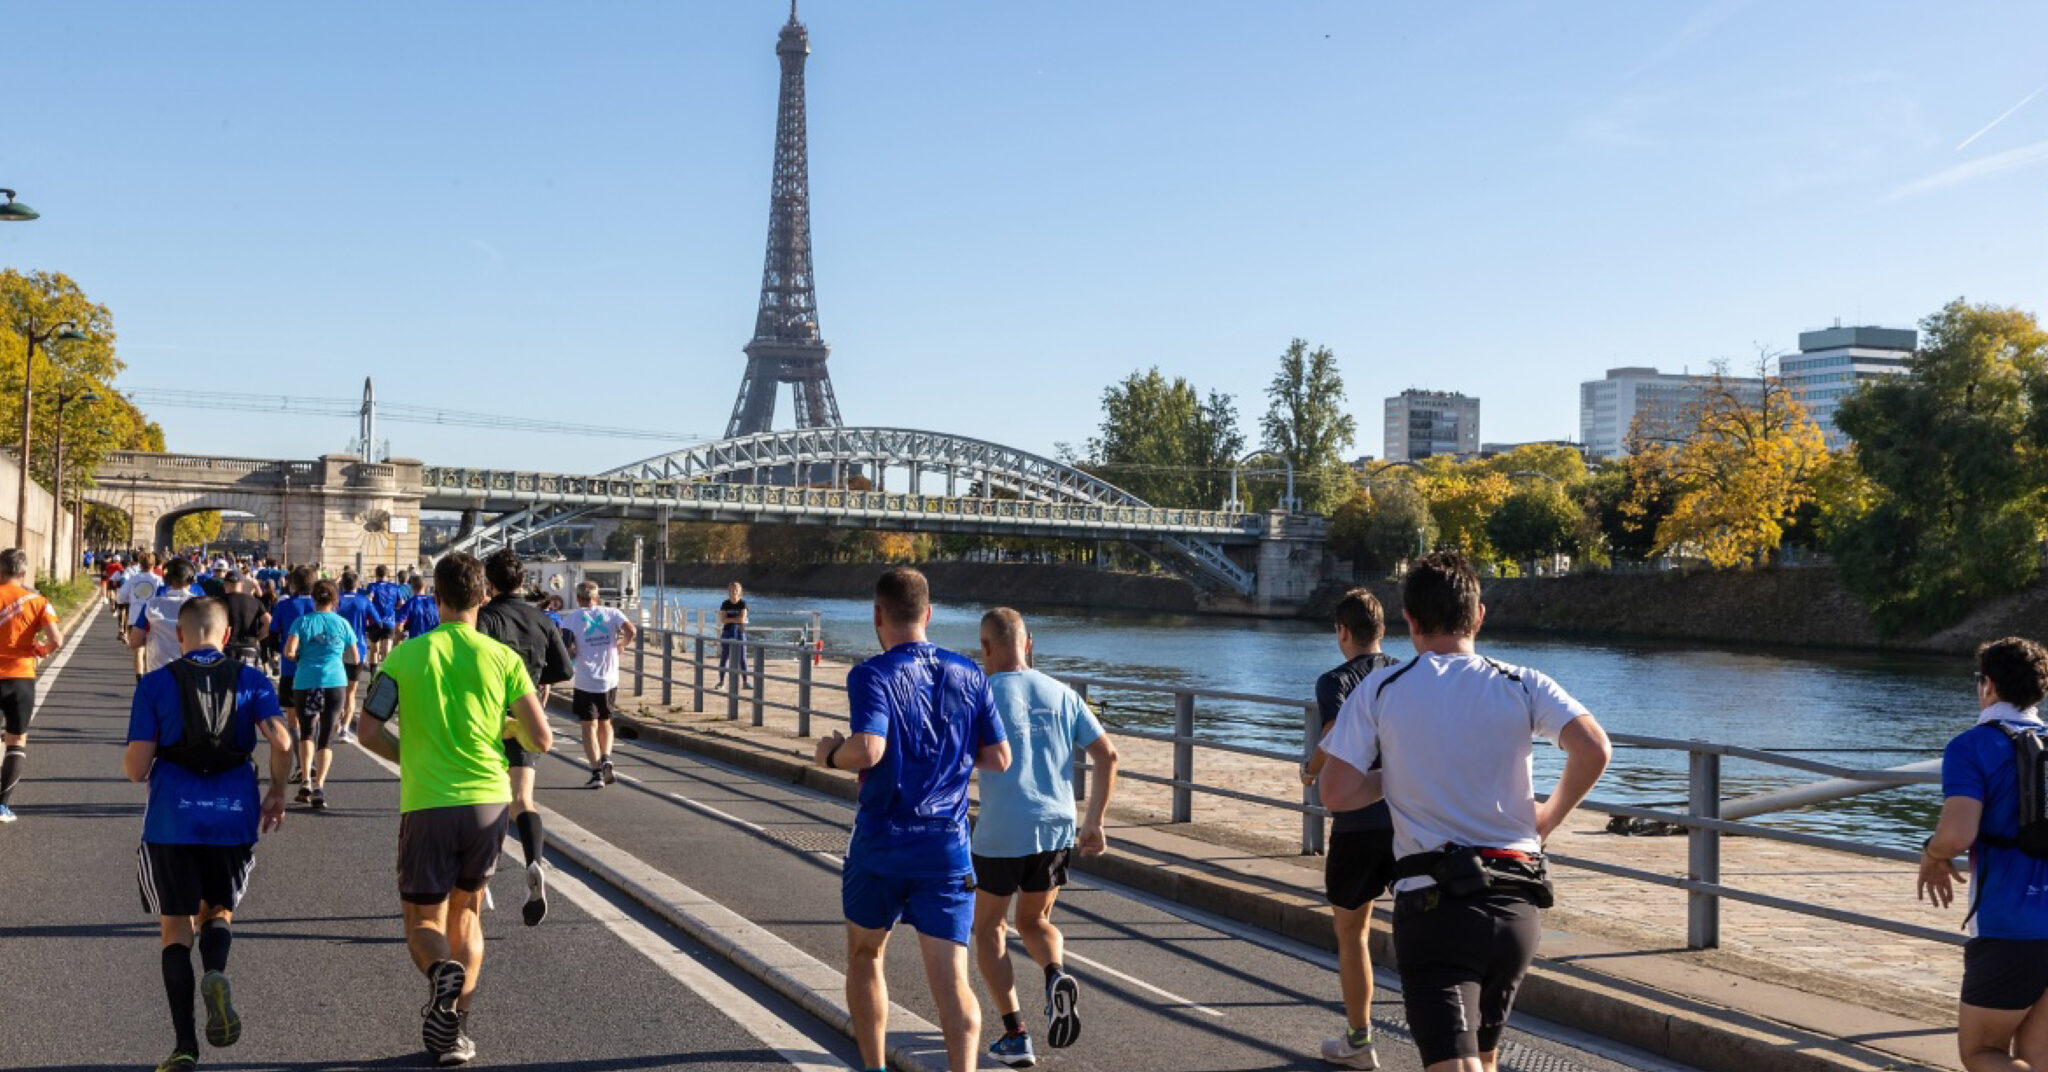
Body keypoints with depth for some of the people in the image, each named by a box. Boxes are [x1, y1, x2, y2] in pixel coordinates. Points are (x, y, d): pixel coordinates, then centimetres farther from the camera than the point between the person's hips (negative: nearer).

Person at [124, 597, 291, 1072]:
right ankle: (215, 975, -14)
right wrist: (277, 793, 7)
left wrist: (132, 758, 21)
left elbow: (135, 768, -2)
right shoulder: (250, 679, 6)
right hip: (233, 818, 1)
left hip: (171, 821, -1)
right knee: (219, 911, 20)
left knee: (176, 926, 9)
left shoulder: (156, 683, 3)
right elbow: (281, 740, -8)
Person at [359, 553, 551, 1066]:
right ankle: (456, 1027, 12)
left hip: (427, 807, -1)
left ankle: (443, 972, -23)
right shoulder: (502, 657, 0)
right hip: (489, 802, 2)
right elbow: (540, 740, -2)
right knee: (465, 912, 22)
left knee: (423, 924, 11)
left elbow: (369, 732, 0)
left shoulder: (407, 655, 0)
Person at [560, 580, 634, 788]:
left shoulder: (571, 618, 0)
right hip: (609, 679, 2)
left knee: (589, 727, 2)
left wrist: (571, 654, 8)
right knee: (605, 722, 21)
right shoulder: (611, 613, 4)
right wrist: (620, 644, 7)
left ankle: (596, 772, -6)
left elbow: (567, 647, -14)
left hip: (584, 681, -2)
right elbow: (630, 631, -12)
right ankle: (606, 758, 0)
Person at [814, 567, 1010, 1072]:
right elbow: (999, 757, 6)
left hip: (881, 845, -2)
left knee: (865, 956, 21)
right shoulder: (967, 674, 3)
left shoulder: (873, 675, -11)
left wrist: (831, 754, -6)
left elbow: (867, 750, -26)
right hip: (948, 846, 2)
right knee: (951, 979, -1)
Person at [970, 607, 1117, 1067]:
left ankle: (1015, 1035, 7)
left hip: (1000, 835, -4)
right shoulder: (1062, 694, 8)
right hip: (1058, 829, 4)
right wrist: (1094, 823, 13)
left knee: (988, 928, 16)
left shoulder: (981, 697, -6)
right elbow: (1107, 755, 6)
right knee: (1034, 921, 24)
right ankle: (1057, 977, -8)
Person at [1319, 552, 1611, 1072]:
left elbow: (1336, 795, -6)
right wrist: (1550, 816, 6)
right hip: (1515, 904, 4)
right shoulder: (1521, 685, 2)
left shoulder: (1379, 690, -1)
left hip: (1433, 904, -3)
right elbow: (1594, 750, -12)